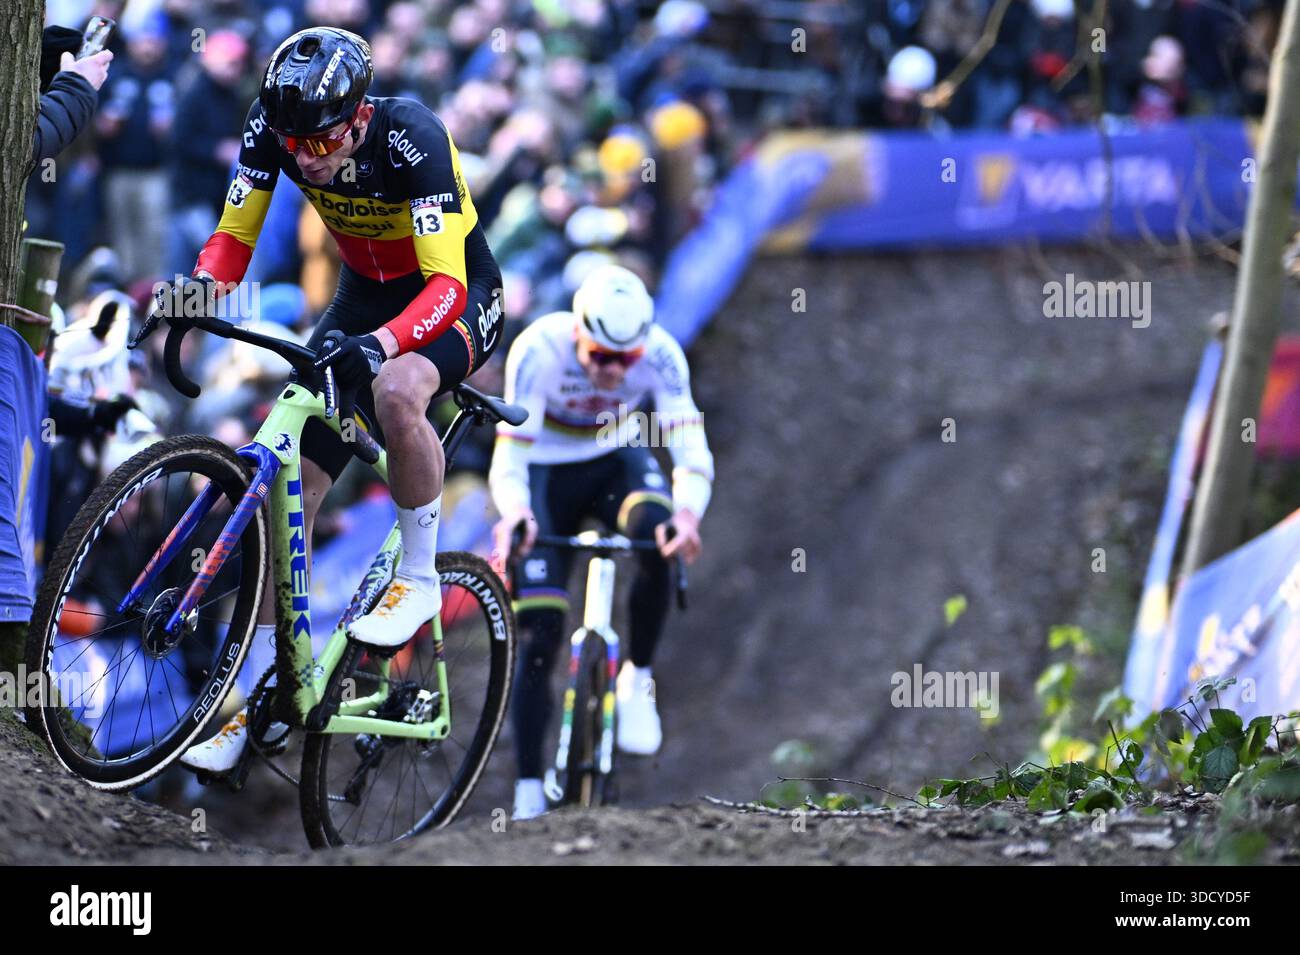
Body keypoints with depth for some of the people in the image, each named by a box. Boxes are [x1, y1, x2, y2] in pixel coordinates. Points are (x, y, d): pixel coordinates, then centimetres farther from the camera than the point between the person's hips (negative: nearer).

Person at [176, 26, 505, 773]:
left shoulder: (410, 138, -33)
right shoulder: (275, 129, -19)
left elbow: (446, 283, -37)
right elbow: (234, 236, -11)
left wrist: (382, 343, -55)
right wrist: (196, 291, -32)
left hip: (459, 303, -5)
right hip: (365, 295, 6)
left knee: (395, 390, -39)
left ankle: (420, 579, -15)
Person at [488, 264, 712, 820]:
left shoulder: (660, 354, -26)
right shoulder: (539, 350, -31)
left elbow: (691, 448, -32)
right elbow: (509, 458, -33)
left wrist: (689, 512, -53)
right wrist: (513, 514, -55)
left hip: (617, 459, 1)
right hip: (548, 472, -1)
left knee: (659, 534, -34)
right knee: (541, 632, -12)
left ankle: (638, 678, -13)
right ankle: (528, 791, -3)